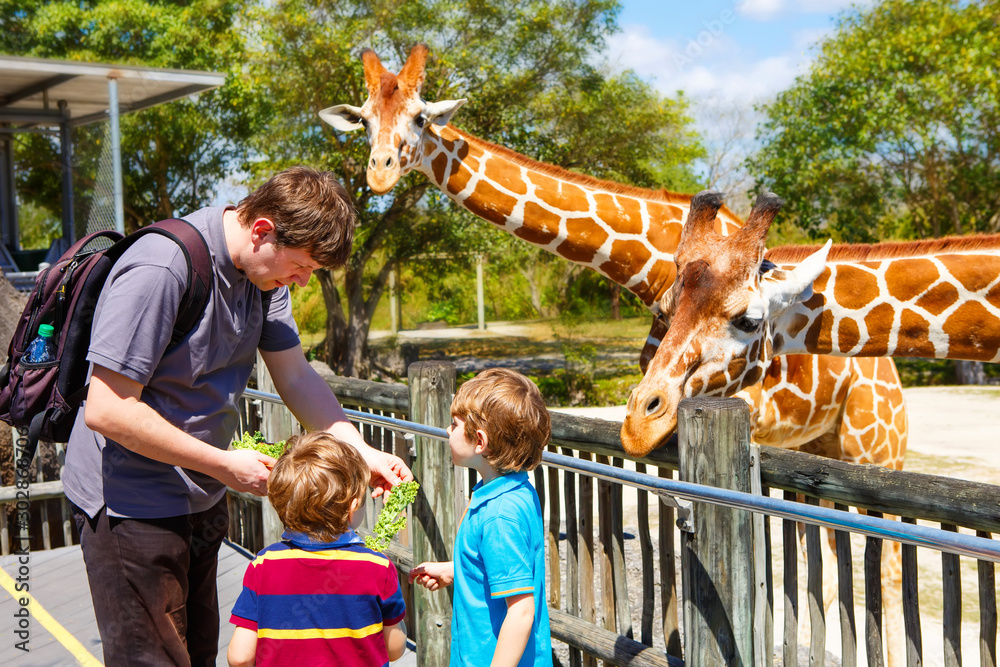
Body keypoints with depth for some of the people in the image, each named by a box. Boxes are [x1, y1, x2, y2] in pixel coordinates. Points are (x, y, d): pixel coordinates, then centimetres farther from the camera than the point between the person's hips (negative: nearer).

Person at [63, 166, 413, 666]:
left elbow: (295, 375, 3)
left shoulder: (264, 269, -1)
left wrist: (359, 448, -11)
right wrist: (225, 466, -23)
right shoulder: (160, 271, -27)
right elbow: (106, 410, -28)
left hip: (200, 495, 8)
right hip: (131, 506, -8)